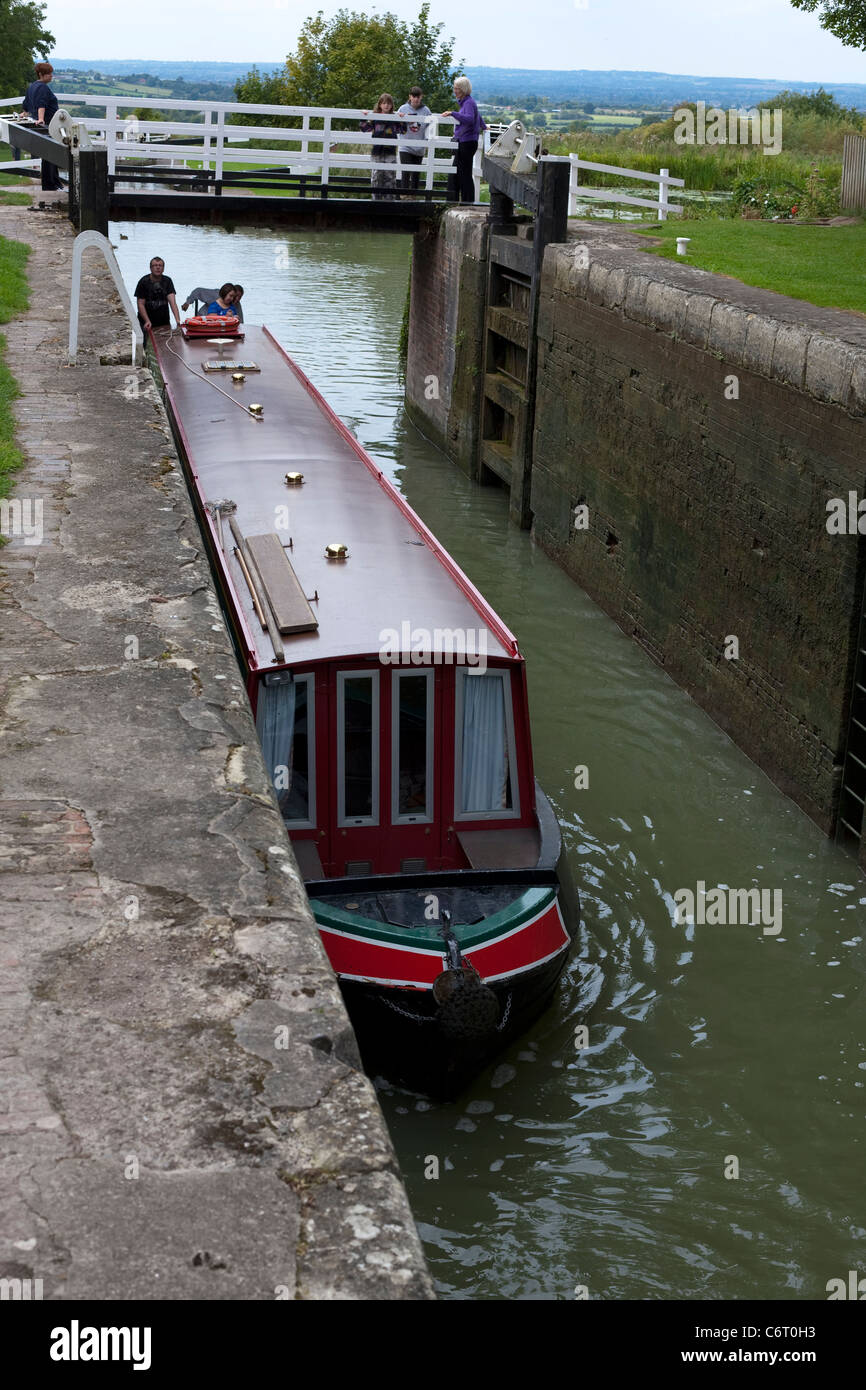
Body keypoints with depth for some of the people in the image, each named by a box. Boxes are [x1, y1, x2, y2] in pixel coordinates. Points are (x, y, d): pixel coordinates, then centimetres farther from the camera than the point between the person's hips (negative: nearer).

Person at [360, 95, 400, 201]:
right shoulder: (375, 117, 5)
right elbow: (365, 128, 3)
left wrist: (402, 120, -1)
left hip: (390, 152, 1)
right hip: (377, 151, -1)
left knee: (390, 176, -1)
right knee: (376, 176, 0)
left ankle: (390, 198, 4)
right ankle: (376, 198, 6)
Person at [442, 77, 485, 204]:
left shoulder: (469, 102, -13)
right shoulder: (464, 101, 17)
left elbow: (469, 119, -32)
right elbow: (477, 115, 34)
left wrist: (453, 113, -39)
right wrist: (483, 127, 51)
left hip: (468, 142, -10)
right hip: (463, 142, 10)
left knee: (465, 174, -9)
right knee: (456, 171, 10)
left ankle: (468, 202, -6)